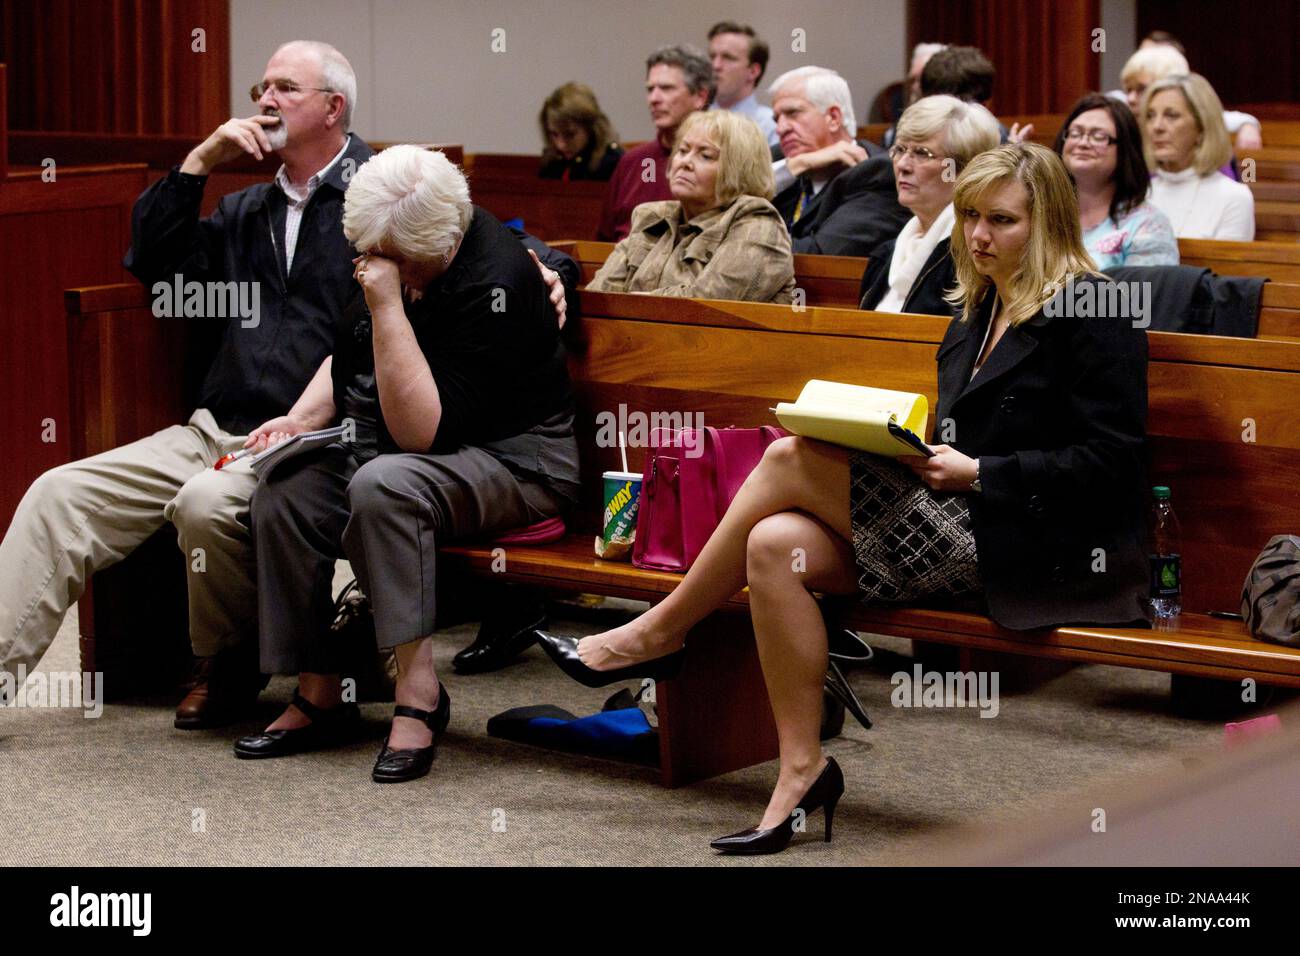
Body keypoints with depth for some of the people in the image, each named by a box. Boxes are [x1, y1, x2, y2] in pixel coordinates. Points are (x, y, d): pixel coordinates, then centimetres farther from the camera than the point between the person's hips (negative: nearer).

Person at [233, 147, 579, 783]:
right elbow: (346, 358, 17)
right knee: (282, 489, -15)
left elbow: (423, 431, -29)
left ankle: (417, 692, -30)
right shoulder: (394, 249, 0)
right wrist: (300, 418, -3)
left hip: (514, 462, -8)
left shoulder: (492, 284, -26)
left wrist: (387, 306, -32)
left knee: (382, 485, -36)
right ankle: (319, 696, -7)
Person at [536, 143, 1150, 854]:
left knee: (792, 460, -16)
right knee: (776, 546, -17)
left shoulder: (1091, 313, -8)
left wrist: (975, 472, -15)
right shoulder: (978, 311, 19)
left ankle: (658, 634, 0)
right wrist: (922, 453, 3)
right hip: (961, 527, 8)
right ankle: (802, 770, -13)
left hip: (1032, 547, -8)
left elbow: (1108, 461, -14)